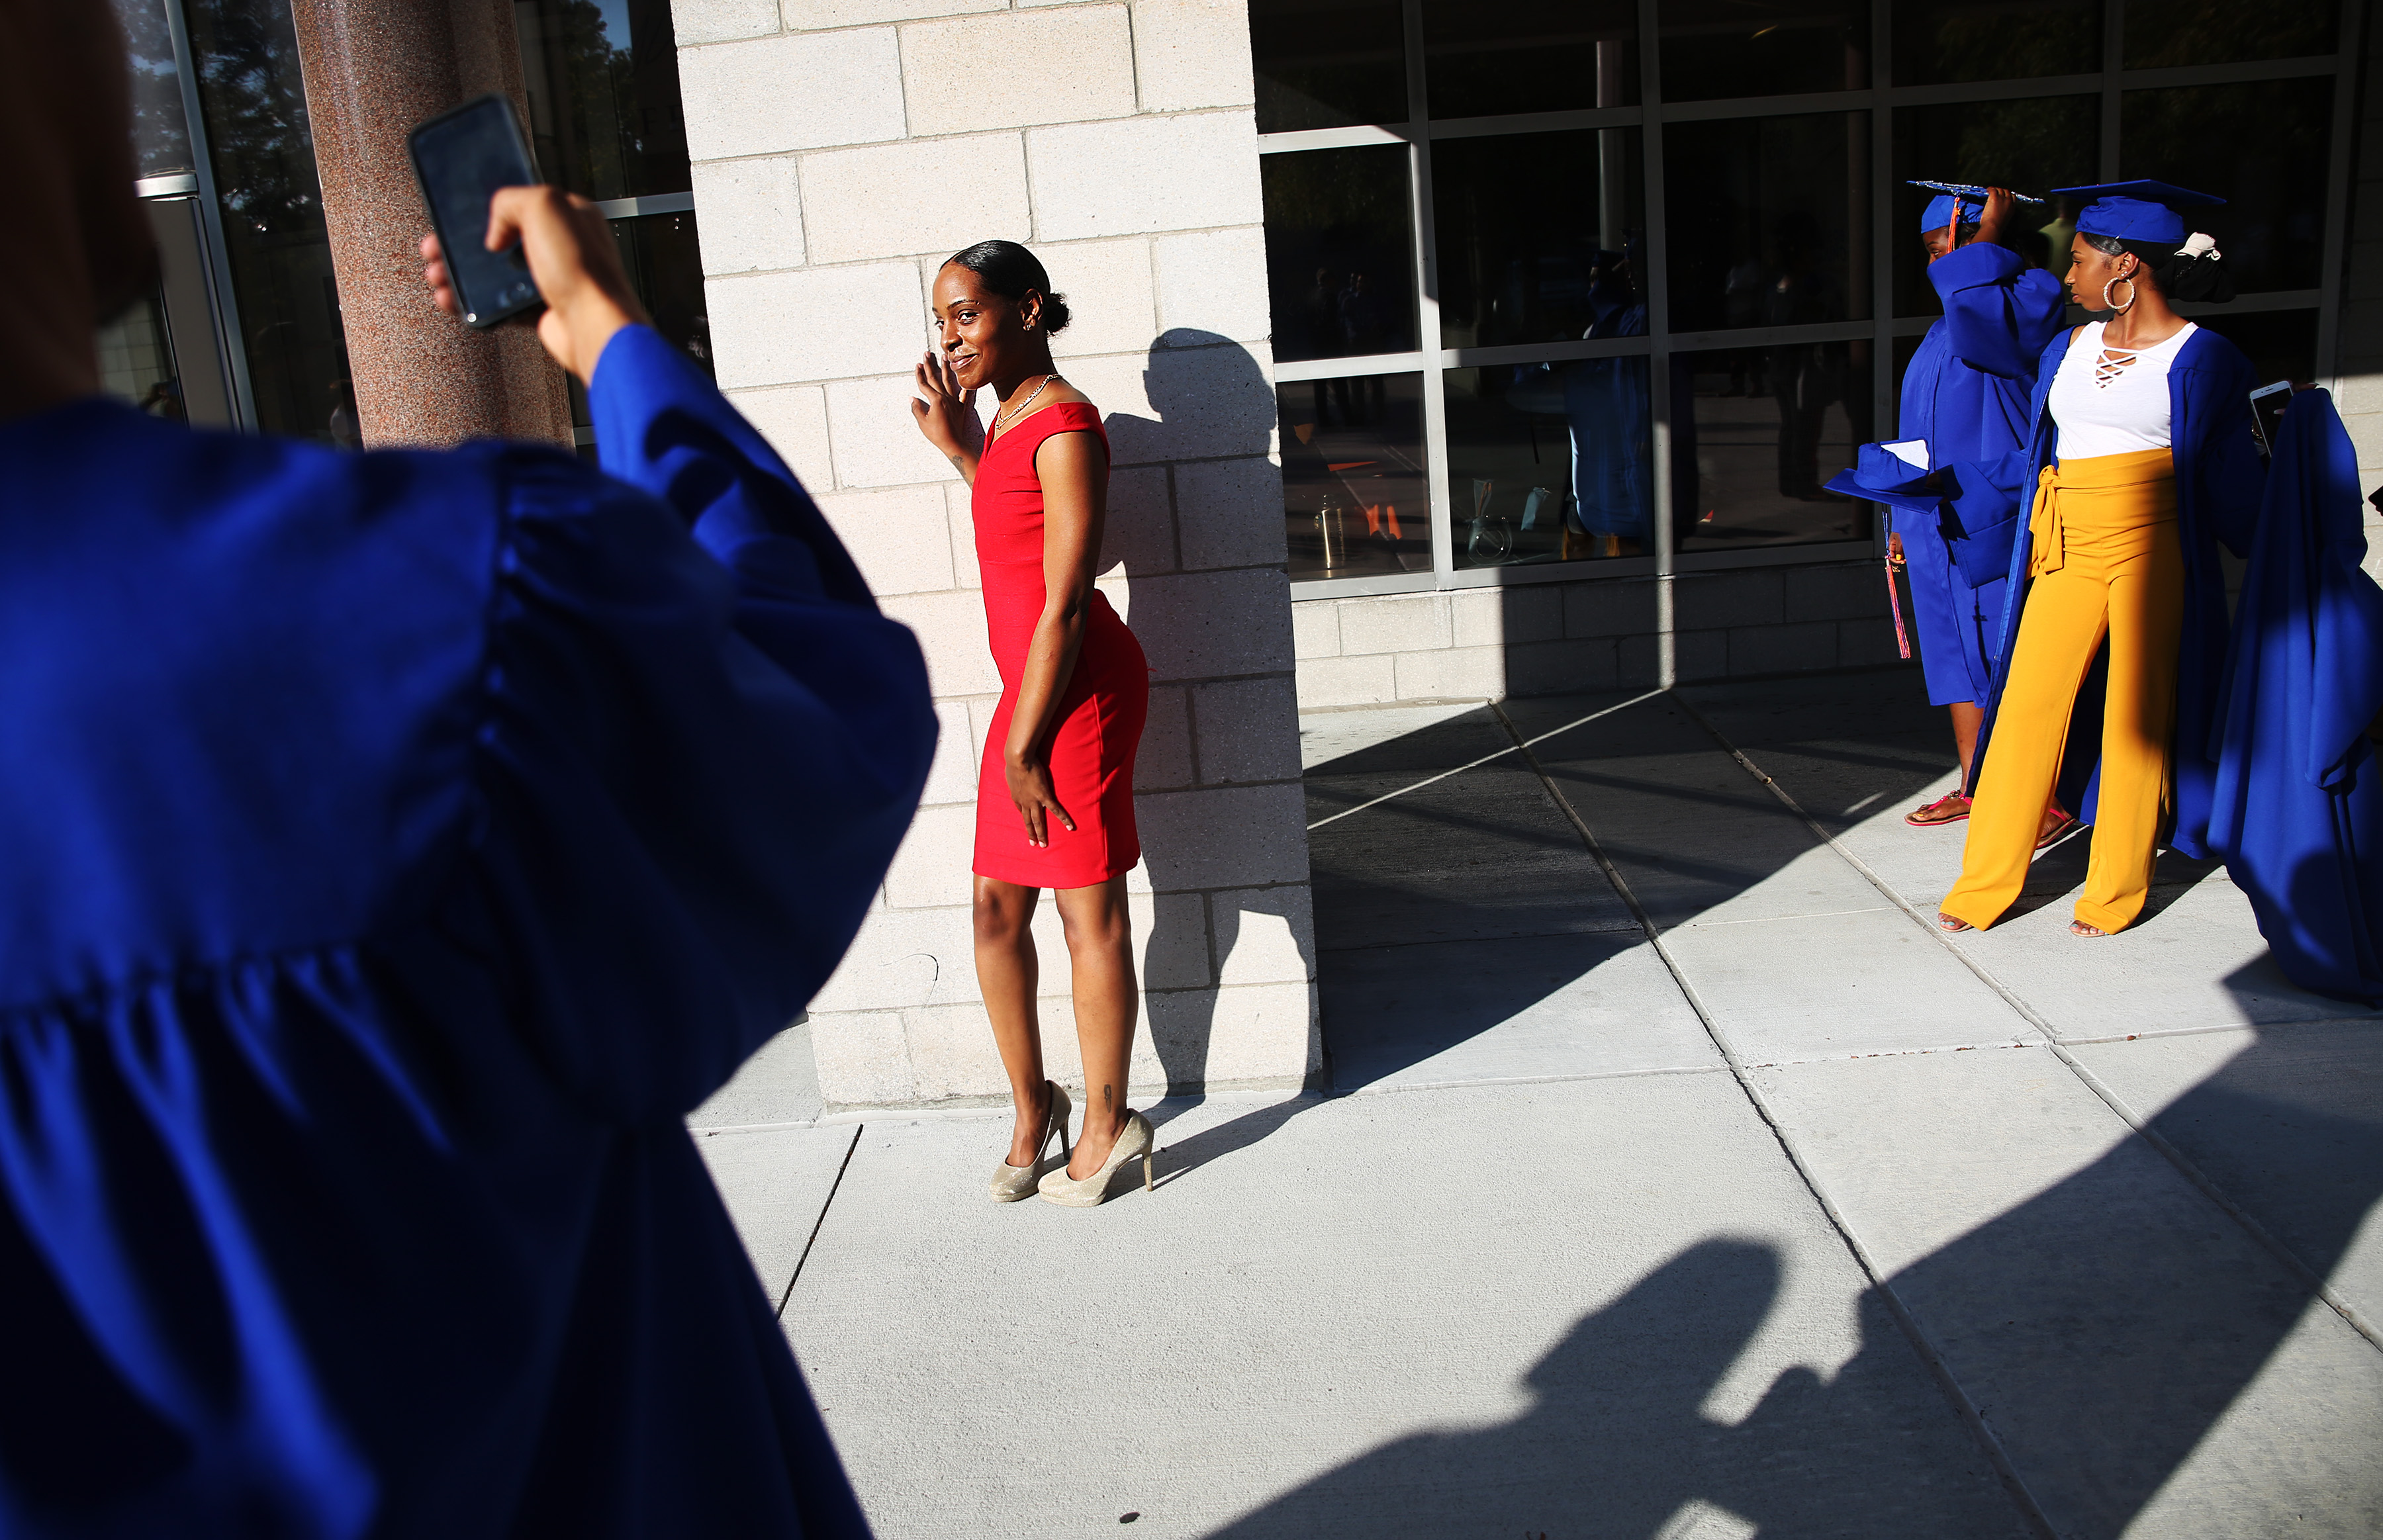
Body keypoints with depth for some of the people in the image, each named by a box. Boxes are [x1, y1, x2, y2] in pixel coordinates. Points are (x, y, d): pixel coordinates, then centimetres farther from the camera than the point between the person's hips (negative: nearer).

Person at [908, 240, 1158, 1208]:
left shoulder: (1063, 426, -16)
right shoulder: (1010, 419, 13)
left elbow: (1064, 602, -19)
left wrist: (1025, 744, -18)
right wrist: (961, 449, 16)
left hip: (1077, 689, -9)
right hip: (1031, 684, 9)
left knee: (1089, 910, 3)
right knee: (996, 910, 13)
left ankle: (1107, 1127, 19)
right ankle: (1033, 1109, 29)